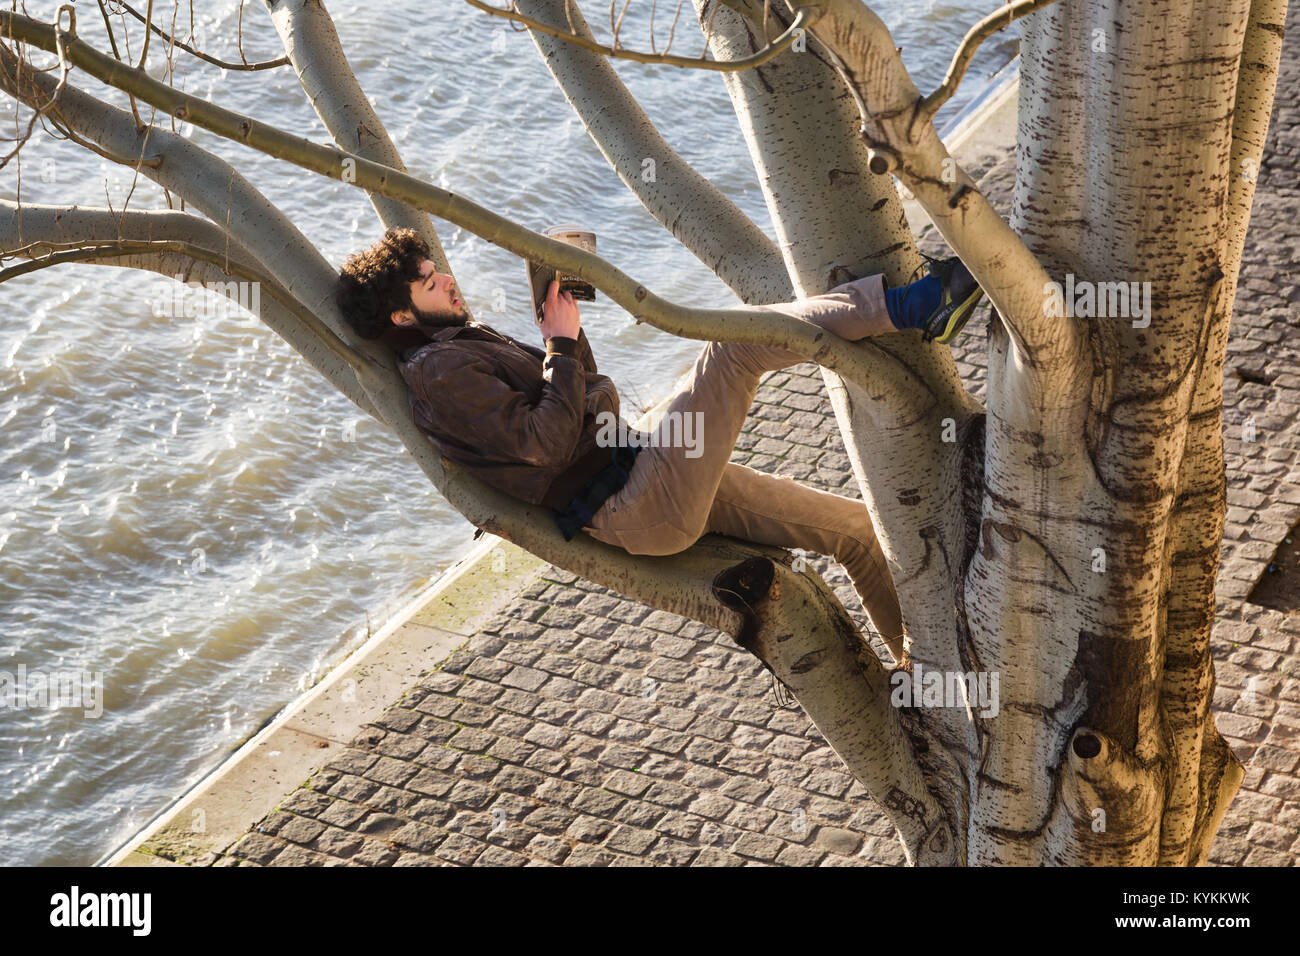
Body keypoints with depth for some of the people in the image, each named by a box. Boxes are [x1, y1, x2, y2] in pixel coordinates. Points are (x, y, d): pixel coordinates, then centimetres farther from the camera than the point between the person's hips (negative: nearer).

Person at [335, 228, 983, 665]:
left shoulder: (465, 342, 20)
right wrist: (562, 342, -10)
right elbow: (548, 443, -20)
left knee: (855, 526, 9)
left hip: (638, 470, 10)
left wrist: (560, 319, 12)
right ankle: (908, 305, -16)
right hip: (636, 512, -10)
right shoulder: (439, 373, -10)